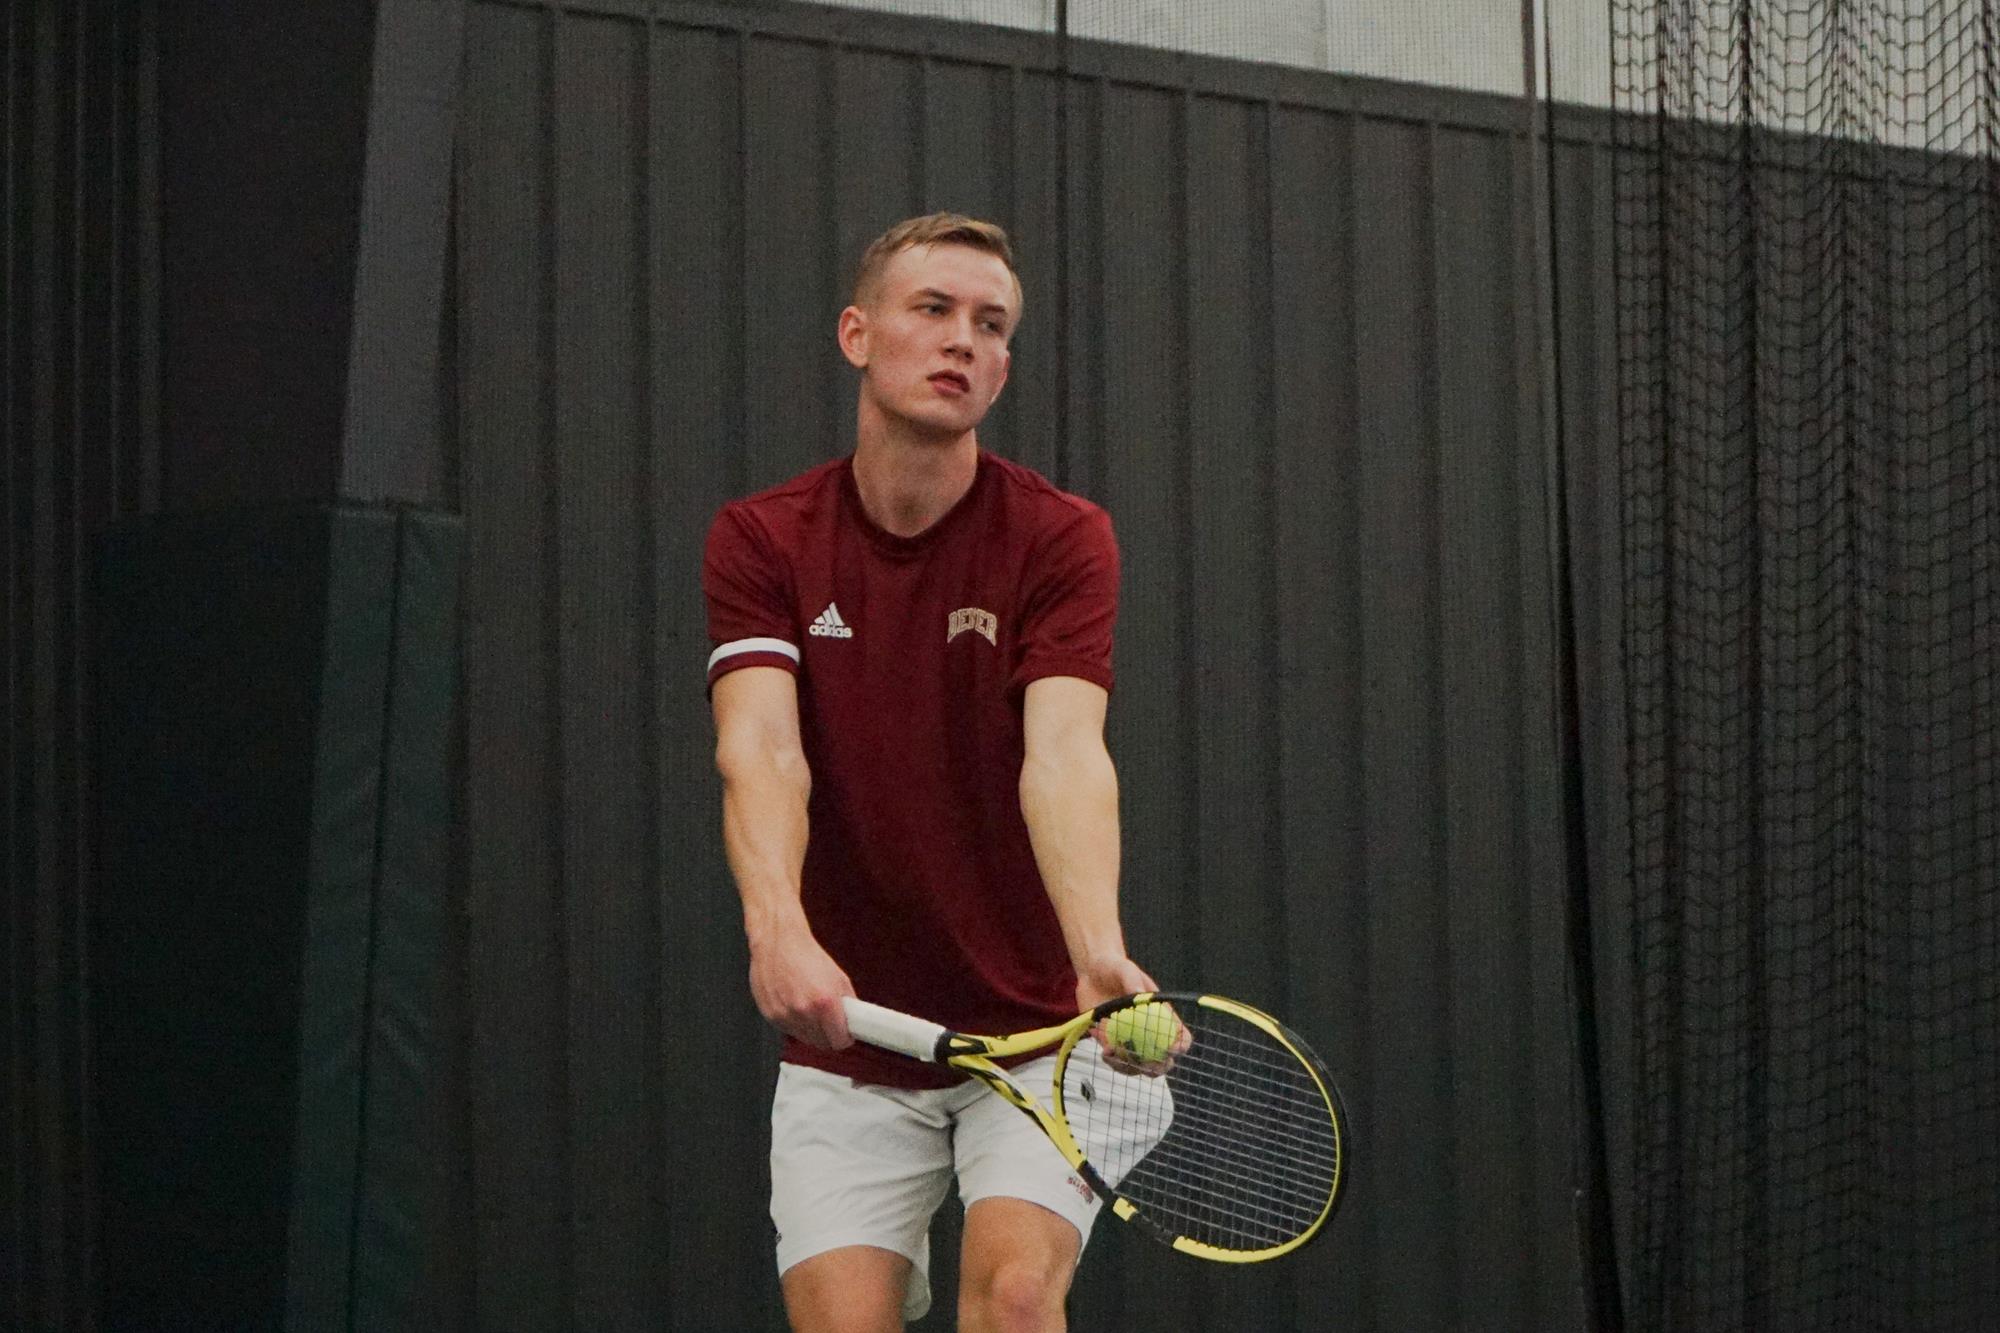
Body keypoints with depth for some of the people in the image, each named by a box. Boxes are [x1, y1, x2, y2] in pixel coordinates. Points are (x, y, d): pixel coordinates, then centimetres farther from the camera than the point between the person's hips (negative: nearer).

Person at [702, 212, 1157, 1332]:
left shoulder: (1061, 538, -9)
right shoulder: (762, 542, -4)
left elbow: (1064, 754, -24)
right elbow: (760, 750, -20)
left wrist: (1100, 952, -43)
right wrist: (778, 930, -40)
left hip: (1037, 1030, -1)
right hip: (847, 1034, 2)